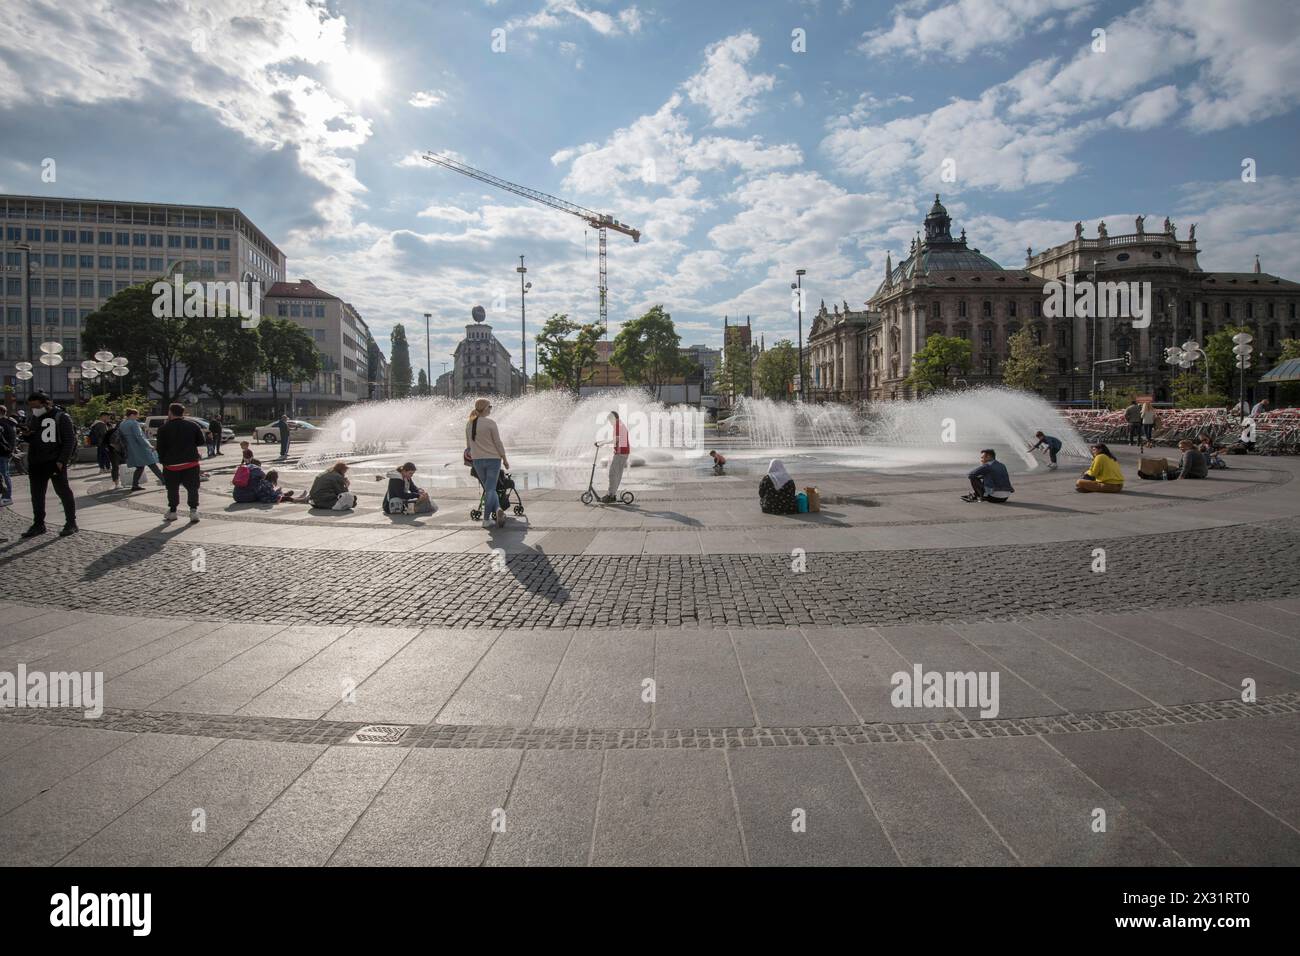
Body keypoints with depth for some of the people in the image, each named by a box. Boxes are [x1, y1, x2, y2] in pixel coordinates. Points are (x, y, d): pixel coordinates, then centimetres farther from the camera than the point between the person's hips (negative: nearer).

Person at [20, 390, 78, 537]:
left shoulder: (61, 417, -6)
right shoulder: (32, 418, 14)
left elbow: (70, 440, -10)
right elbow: (29, 438, 25)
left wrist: (62, 460, -16)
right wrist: (27, 436, 0)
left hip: (55, 462, -7)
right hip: (36, 464, 7)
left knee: (63, 492, -2)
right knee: (37, 495, 11)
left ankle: (71, 523, 5)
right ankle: (38, 525, 19)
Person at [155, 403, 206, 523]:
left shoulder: (163, 428, -3)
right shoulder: (193, 425, 0)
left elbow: (160, 448, -1)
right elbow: (202, 442, 6)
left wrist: (163, 461, 11)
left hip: (171, 464, 0)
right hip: (191, 463, 0)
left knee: (172, 489, 14)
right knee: (192, 488, 5)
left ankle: (172, 511, 20)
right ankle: (193, 510, -4)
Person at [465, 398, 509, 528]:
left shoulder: (469, 424, 4)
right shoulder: (490, 423, -12)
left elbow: (468, 444, 13)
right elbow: (498, 443, -8)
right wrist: (505, 459, 2)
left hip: (477, 460, 4)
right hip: (493, 459, -4)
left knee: (488, 489, 17)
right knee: (490, 489, 1)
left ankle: (498, 509, 6)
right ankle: (486, 519, -1)